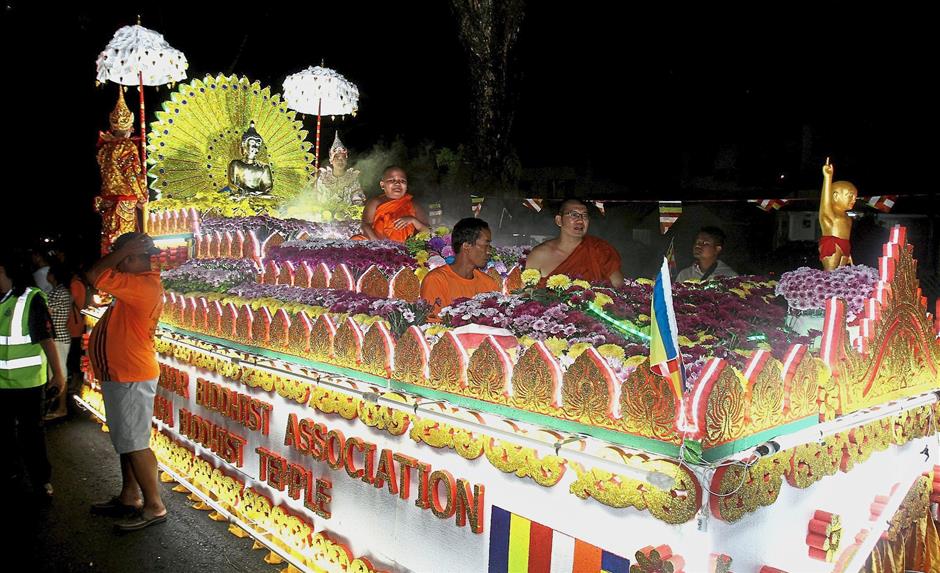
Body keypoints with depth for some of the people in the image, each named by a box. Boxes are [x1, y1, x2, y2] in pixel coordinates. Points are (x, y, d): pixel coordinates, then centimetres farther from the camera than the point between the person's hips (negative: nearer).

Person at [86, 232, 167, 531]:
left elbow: (95, 276, -26)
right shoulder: (139, 284, 10)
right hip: (121, 375, 11)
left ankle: (154, 506, 5)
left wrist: (125, 248, -19)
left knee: (134, 444, -4)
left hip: (132, 379, -11)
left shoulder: (144, 286, -22)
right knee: (124, 442, 18)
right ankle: (129, 497, 30)